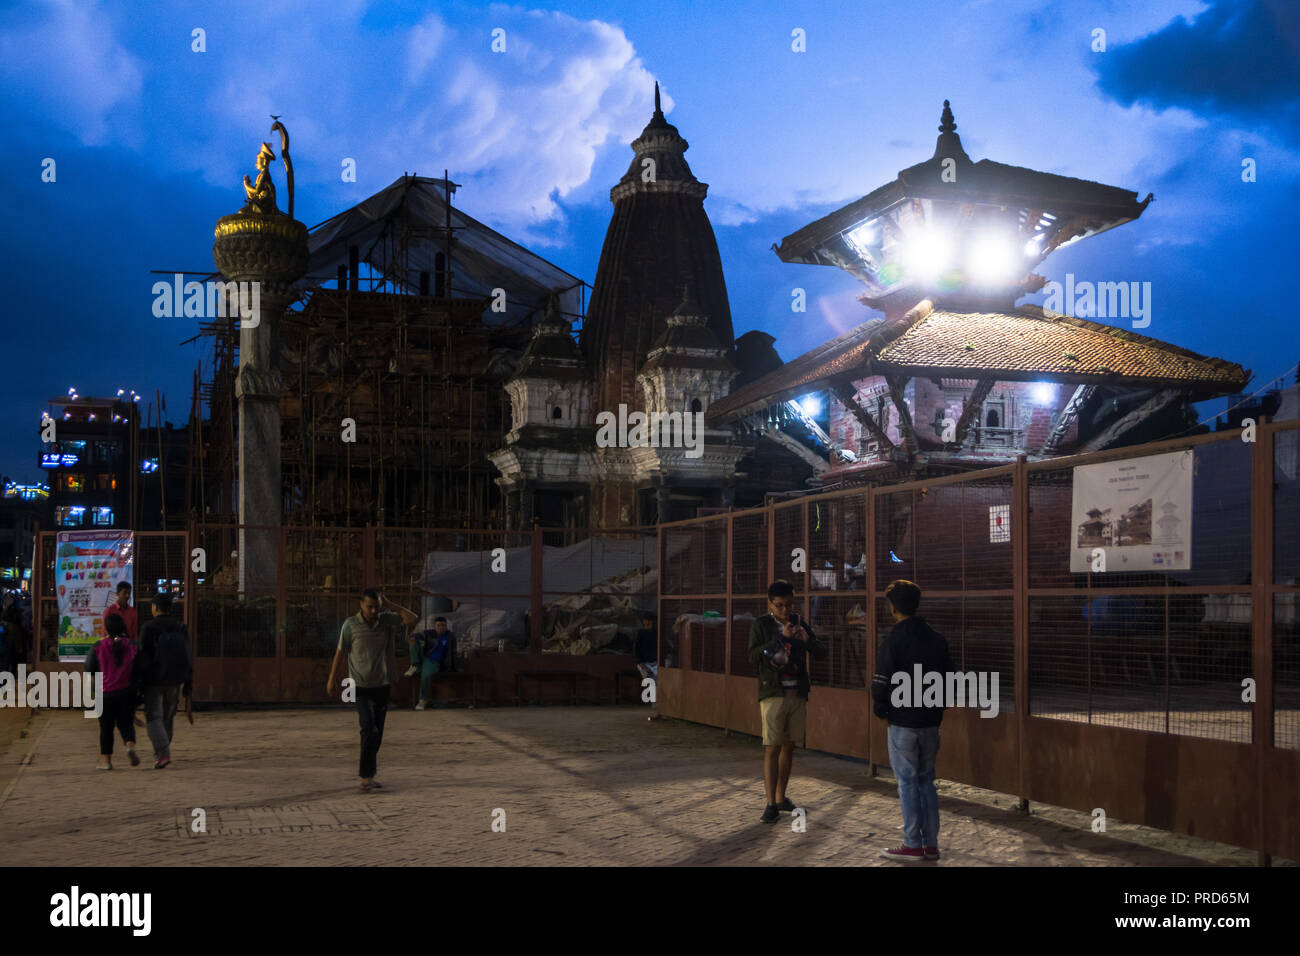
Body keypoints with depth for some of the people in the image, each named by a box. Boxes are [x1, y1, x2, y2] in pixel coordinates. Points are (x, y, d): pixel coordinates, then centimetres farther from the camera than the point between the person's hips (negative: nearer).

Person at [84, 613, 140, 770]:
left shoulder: (99, 647, -9)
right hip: (127, 692, 1)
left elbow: (90, 669, -1)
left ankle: (106, 760, 14)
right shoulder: (132, 646, -5)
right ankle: (130, 746, -12)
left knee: (106, 727, 10)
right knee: (126, 724, 14)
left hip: (106, 693, -1)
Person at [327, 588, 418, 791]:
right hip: (361, 686, -3)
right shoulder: (350, 625, -5)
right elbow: (340, 652, 3)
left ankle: (370, 759, 30)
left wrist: (389, 604, -9)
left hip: (382, 685, 4)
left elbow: (411, 619, -11)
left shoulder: (387, 621, 1)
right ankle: (367, 777, -13)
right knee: (370, 729, -15)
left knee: (377, 732, 9)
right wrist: (332, 679, 7)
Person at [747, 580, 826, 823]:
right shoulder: (760, 625, -1)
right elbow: (753, 657, -13)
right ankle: (771, 804, -7)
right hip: (773, 694, -4)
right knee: (772, 749, -8)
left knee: (788, 747, 10)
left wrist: (807, 639, -14)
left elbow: (821, 653, 6)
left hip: (797, 694, 4)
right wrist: (781, 637, -20)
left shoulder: (799, 623, 9)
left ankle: (781, 797, 20)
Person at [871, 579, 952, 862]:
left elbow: (881, 683, -16)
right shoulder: (937, 640, 6)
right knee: (926, 780, 13)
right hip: (930, 722, 6)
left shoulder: (893, 640, -14)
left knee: (908, 781, 1)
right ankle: (931, 844, 14)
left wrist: (881, 710, 1)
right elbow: (948, 678, 11)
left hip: (903, 722, -6)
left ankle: (913, 845, 4)